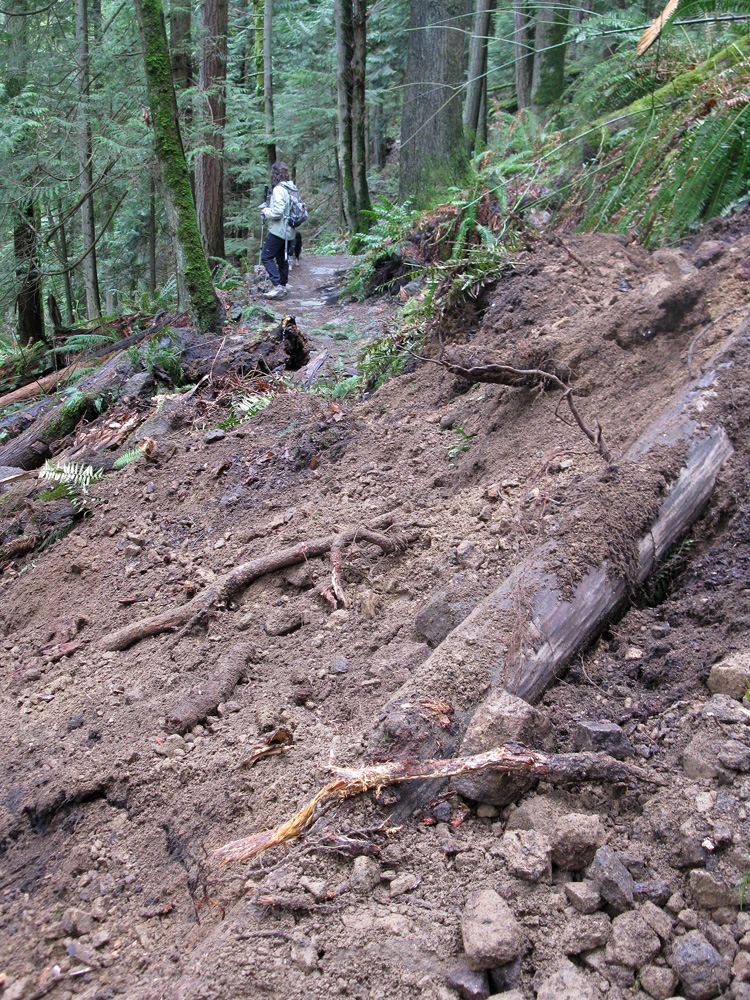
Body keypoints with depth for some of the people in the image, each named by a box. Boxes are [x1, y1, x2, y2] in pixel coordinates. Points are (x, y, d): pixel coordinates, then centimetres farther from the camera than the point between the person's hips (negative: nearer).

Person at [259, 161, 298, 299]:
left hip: (278, 231, -9)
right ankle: (283, 286, 21)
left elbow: (277, 212, -22)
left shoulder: (279, 190, -17)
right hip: (289, 232, 9)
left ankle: (278, 286, -13)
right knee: (282, 259, 16)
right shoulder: (292, 189, 10)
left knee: (266, 257, -5)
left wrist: (265, 211, -4)